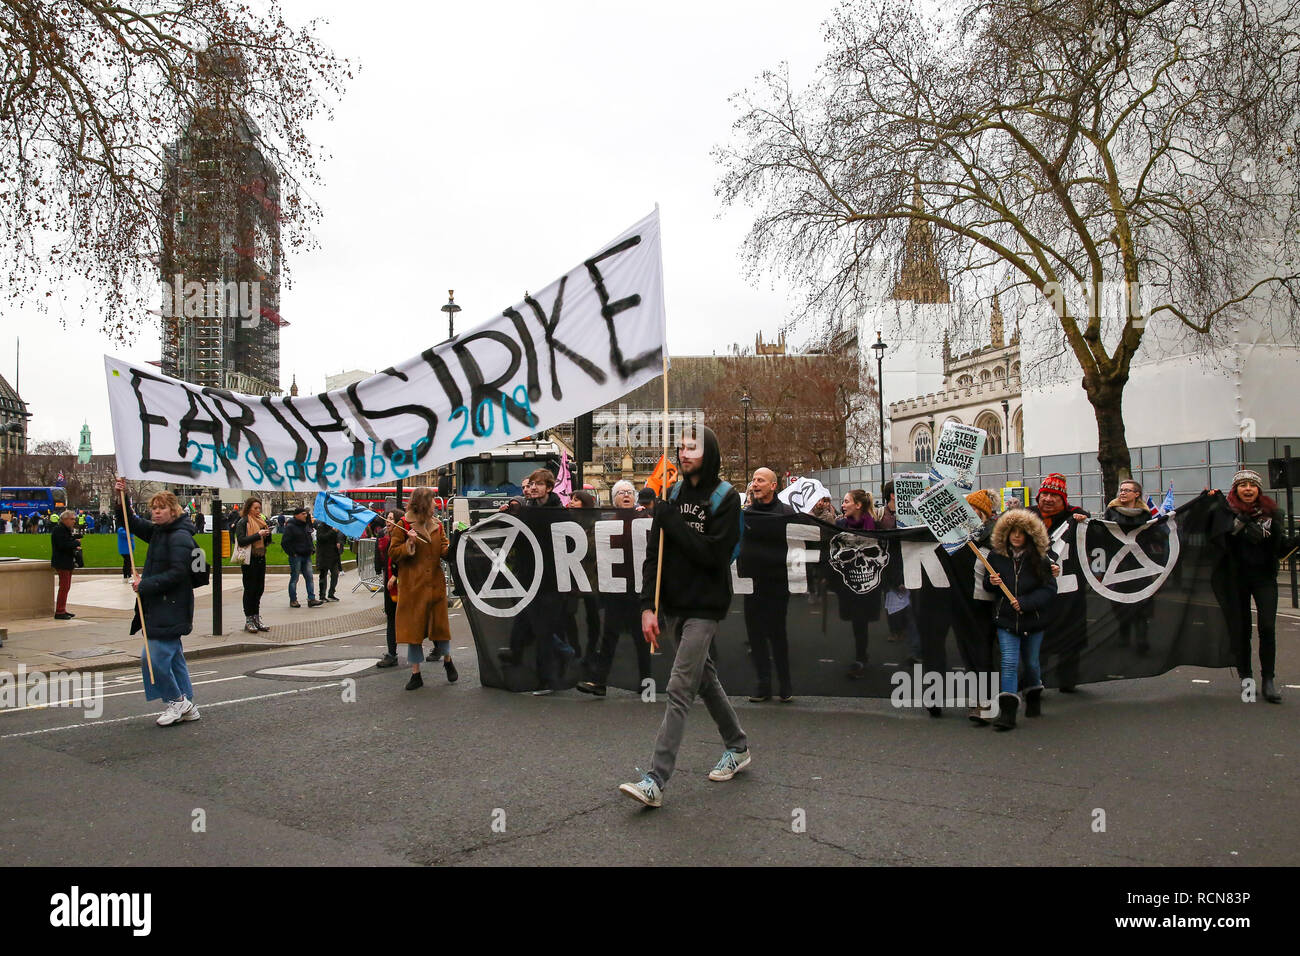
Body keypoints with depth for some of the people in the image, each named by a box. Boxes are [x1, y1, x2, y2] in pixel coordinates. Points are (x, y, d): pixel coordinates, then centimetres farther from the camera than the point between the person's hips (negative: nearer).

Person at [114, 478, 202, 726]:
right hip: (159, 607, 10)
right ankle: (188, 707, 21)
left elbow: (178, 573, -22)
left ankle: (177, 701, 6)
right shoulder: (157, 531, 13)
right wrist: (121, 499, 12)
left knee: (154, 658, -9)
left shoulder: (180, 537, -16)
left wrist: (145, 584, -19)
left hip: (171, 610, -10)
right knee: (174, 657, 13)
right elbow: (133, 524, 25)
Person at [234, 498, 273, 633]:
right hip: (249, 560, -6)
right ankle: (249, 620, 5)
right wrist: (258, 535, -19)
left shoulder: (261, 521, 14)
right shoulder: (243, 522, -5)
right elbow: (241, 541, -17)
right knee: (250, 590, -2)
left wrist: (267, 534, -1)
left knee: (259, 589, 9)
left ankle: (256, 618, 17)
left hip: (261, 559, 6)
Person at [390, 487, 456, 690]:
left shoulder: (437, 525, 10)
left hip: (435, 584, 3)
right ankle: (415, 674, 11)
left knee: (440, 624, 7)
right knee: (413, 627, 2)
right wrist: (409, 544, -17)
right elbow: (393, 554, -2)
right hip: (412, 586, -3)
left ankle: (447, 660, 32)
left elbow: (445, 550, 8)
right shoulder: (403, 526, -3)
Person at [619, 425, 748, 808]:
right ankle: (738, 748, 37)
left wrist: (674, 524, -18)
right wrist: (648, 606, -5)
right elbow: (654, 553, 3)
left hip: (705, 607, -7)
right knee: (705, 678, 18)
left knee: (679, 690, -10)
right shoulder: (673, 494, 8)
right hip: (676, 604, 7)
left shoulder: (725, 497, -9)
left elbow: (715, 554, -19)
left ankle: (656, 781, -9)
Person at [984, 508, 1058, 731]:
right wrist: (991, 582, -12)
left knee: (1031, 662, 15)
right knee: (1009, 663, -9)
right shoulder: (995, 556, 0)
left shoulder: (1039, 558, -6)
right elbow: (986, 585, 12)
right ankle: (1007, 712, -10)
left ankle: (1034, 698, 41)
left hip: (1032, 620, 0)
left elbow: (1049, 589, -9)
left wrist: (1025, 602, -19)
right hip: (1005, 619, 0)